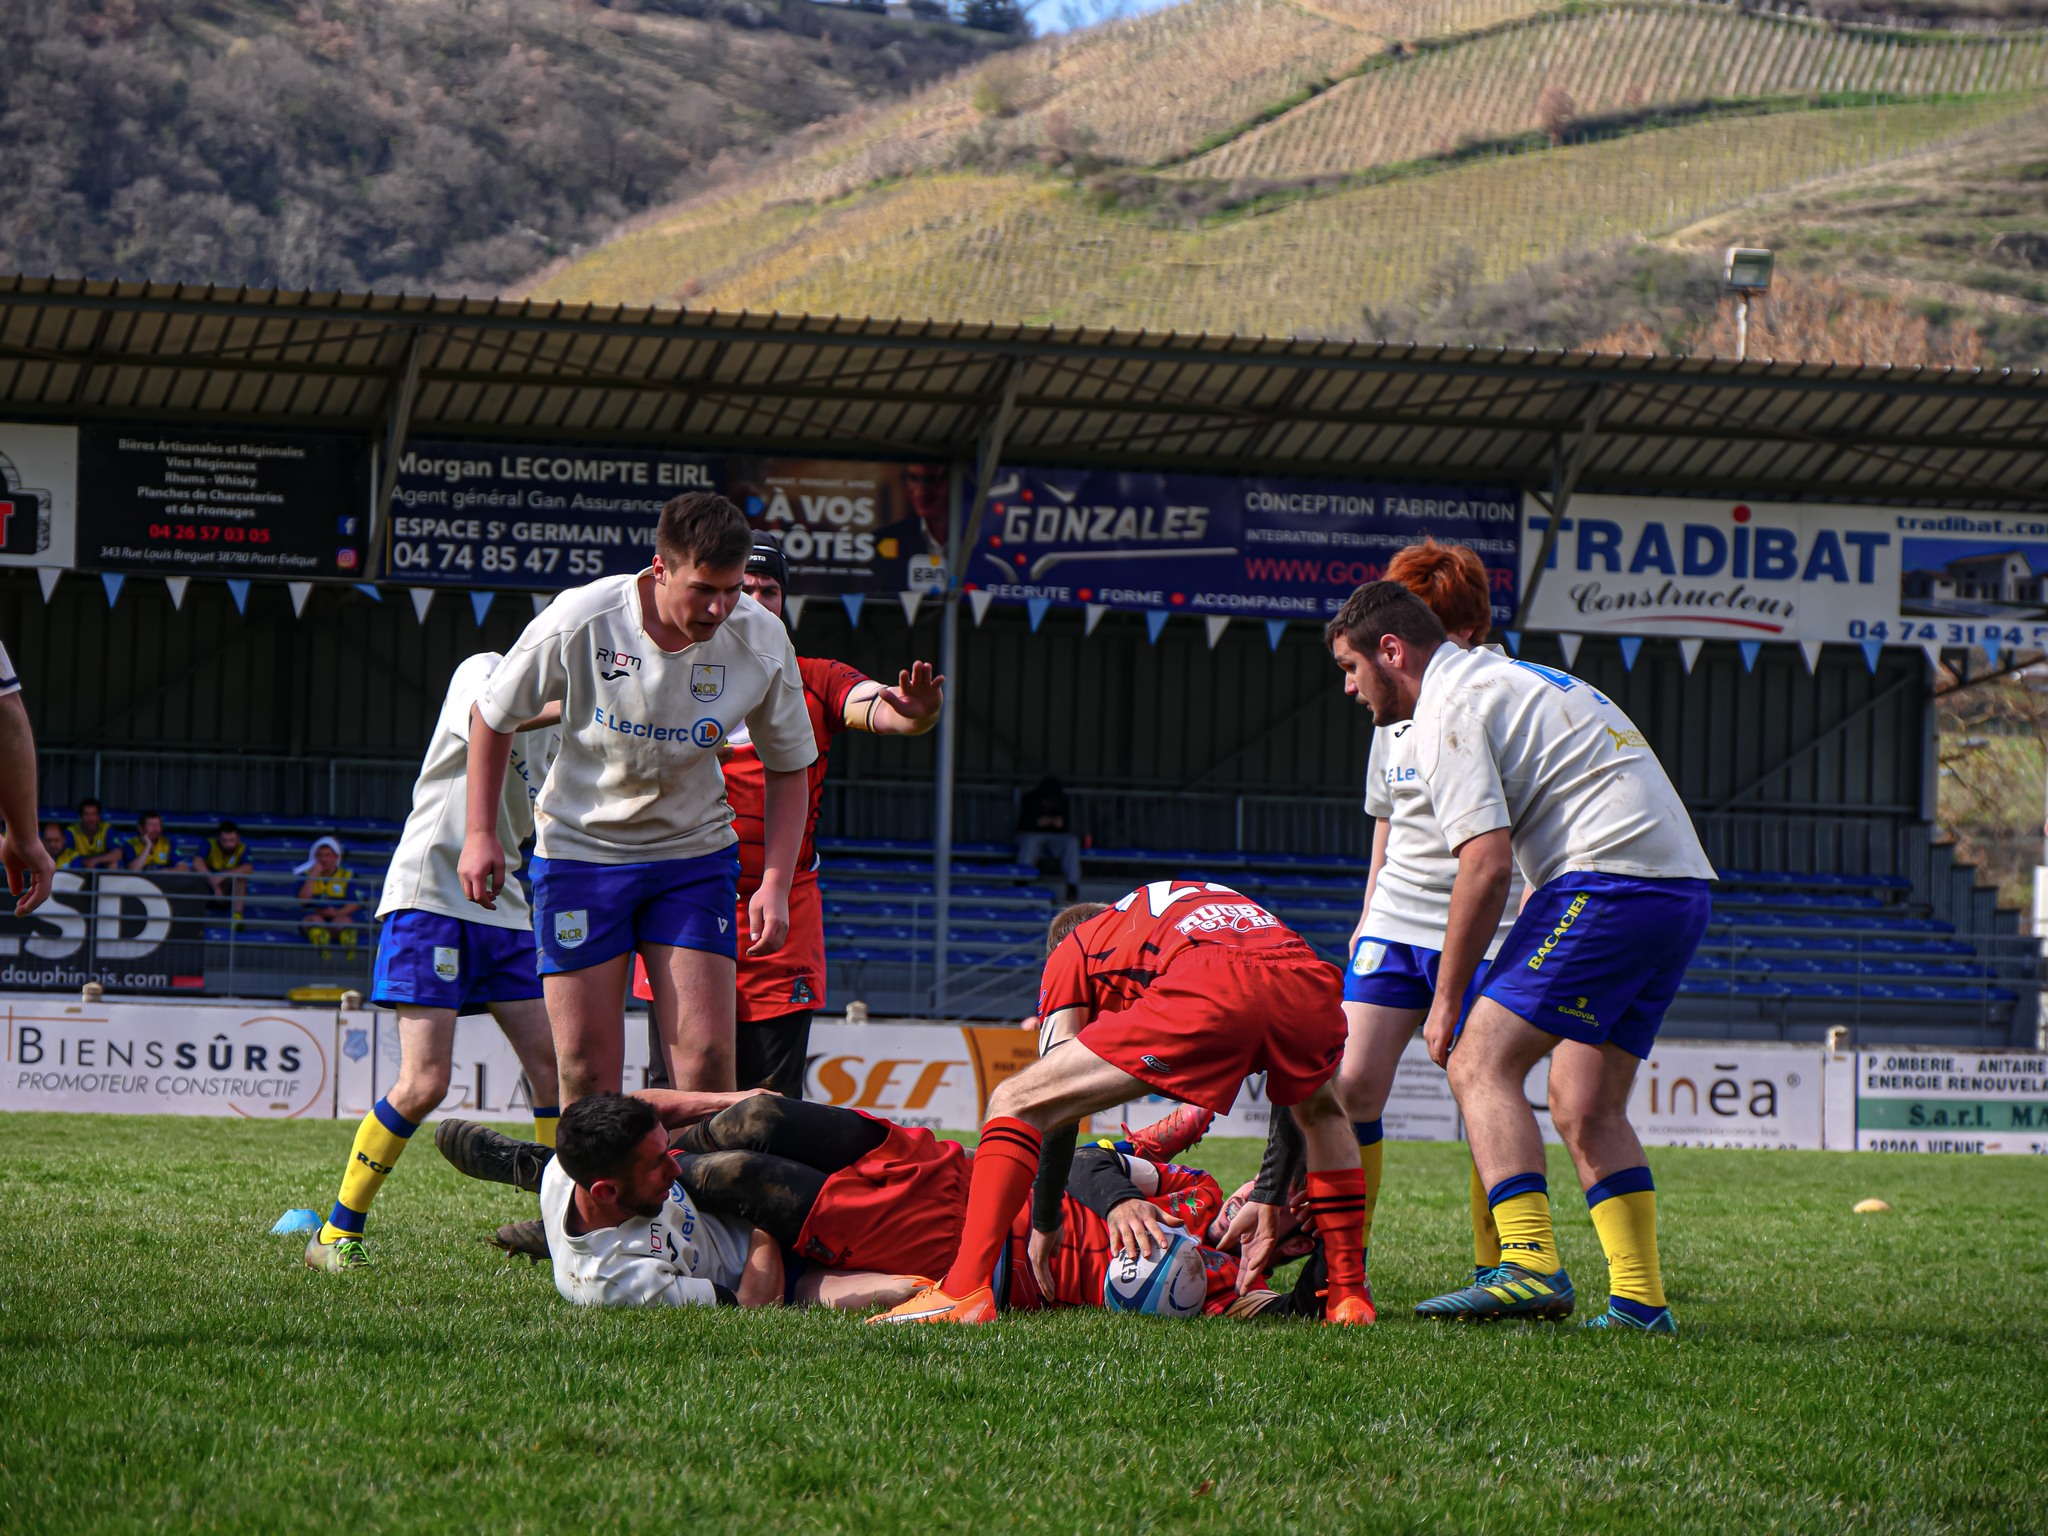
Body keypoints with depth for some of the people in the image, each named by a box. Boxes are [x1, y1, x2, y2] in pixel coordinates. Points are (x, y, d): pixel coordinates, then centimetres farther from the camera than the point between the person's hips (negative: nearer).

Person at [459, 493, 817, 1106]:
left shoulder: (761, 643, -13)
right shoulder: (580, 621, -19)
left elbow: (787, 768, 3)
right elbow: (493, 716, -1)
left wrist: (775, 884, -7)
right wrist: (480, 834, -3)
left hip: (694, 854, 1)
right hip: (580, 844, -1)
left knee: (706, 1057, -12)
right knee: (586, 1069, -6)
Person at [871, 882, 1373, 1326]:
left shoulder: (1072, 952, 33)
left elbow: (1059, 1094, 28)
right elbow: (1301, 1095, 47)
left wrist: (1044, 1223, 37)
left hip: (1204, 994, -5)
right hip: (1313, 984, 5)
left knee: (1015, 1103, 7)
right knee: (1323, 1110, 39)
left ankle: (965, 1291, -8)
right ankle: (1349, 1293, 28)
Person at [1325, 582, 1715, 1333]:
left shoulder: (1448, 709, -5)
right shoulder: (1503, 676, 26)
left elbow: (1487, 863, -14)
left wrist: (1447, 998, -6)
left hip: (1608, 878, -10)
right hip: (1680, 884, 10)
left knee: (1481, 1061, -9)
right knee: (1586, 1107, 10)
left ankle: (1532, 1266, -22)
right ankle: (1640, 1301, 4)